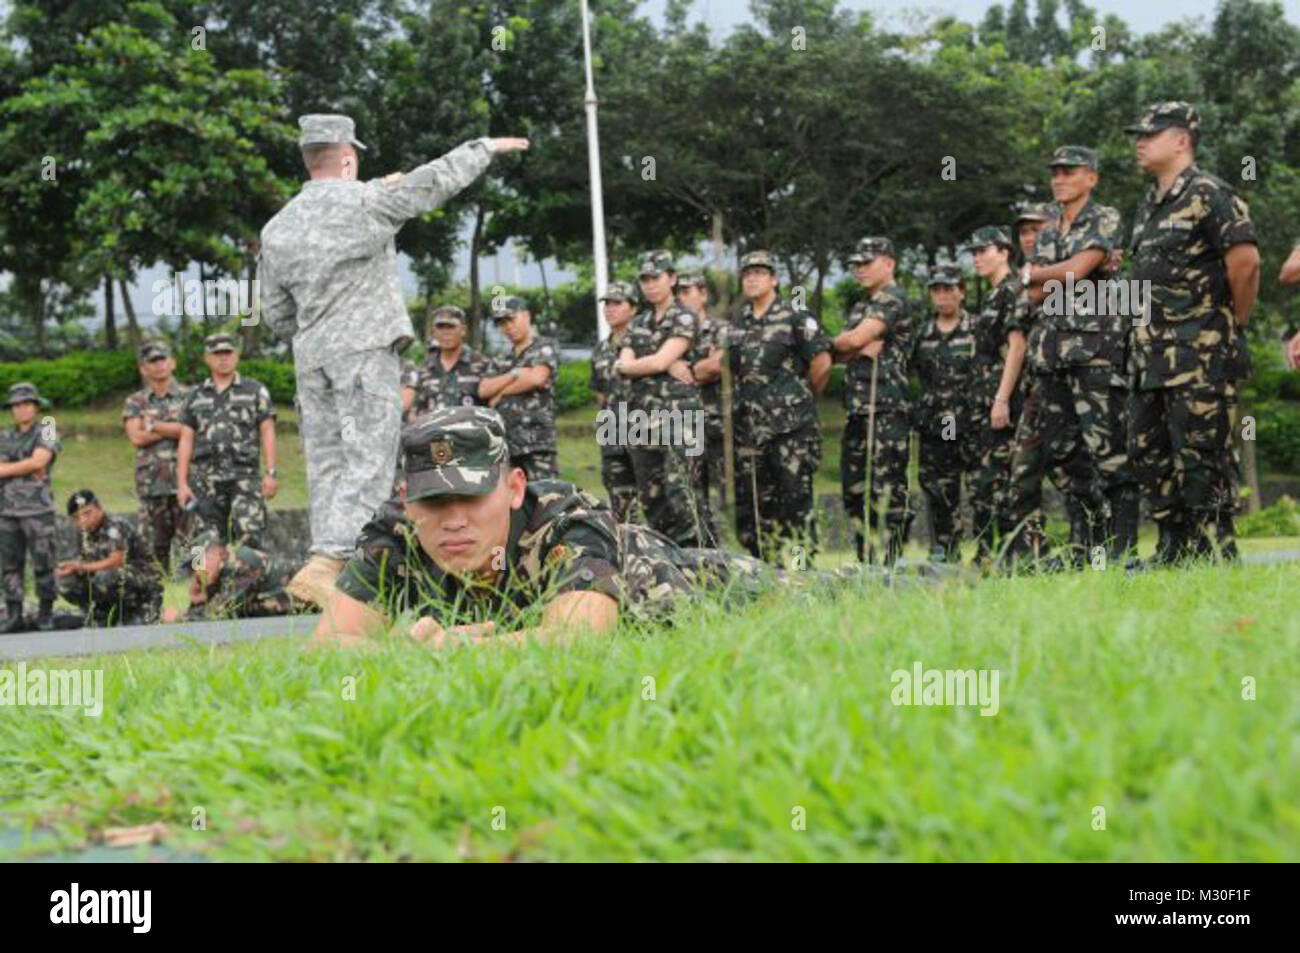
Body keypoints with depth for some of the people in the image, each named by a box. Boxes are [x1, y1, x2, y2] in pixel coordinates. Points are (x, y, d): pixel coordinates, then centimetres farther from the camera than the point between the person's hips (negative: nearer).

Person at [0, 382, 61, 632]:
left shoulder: (45, 432, 3)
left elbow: (39, 461, -11)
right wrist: (26, 470, -7)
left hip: (37, 509, -4)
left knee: (43, 564, -4)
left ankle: (46, 616, 4)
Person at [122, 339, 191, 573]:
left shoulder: (188, 397, 8)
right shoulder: (135, 402, 12)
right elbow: (136, 437, -3)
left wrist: (153, 426, -5)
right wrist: (173, 429, -6)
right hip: (151, 483, 2)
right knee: (154, 547, 3)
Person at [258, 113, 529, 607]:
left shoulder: (277, 229, 10)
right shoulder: (366, 201, -5)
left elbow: (277, 316, 13)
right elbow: (437, 179, 4)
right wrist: (486, 147, 19)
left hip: (310, 357, 6)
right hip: (364, 350, -6)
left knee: (327, 466, 9)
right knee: (369, 463, -9)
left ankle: (331, 571, 7)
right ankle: (323, 565, -22)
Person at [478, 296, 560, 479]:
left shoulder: (545, 347, 5)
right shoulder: (503, 359, 22)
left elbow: (537, 378, -12)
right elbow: (483, 390, 8)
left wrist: (500, 392, 1)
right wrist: (515, 374, -7)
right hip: (504, 441, 6)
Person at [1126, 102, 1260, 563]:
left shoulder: (1209, 194, -9)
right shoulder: (1149, 207, 18)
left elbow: (1245, 260, -18)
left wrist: (1233, 321, -8)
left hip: (1201, 356, -9)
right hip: (1152, 359, 9)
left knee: (1202, 456, -8)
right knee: (1150, 455, 11)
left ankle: (1216, 555, -3)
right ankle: (1173, 551, 18)